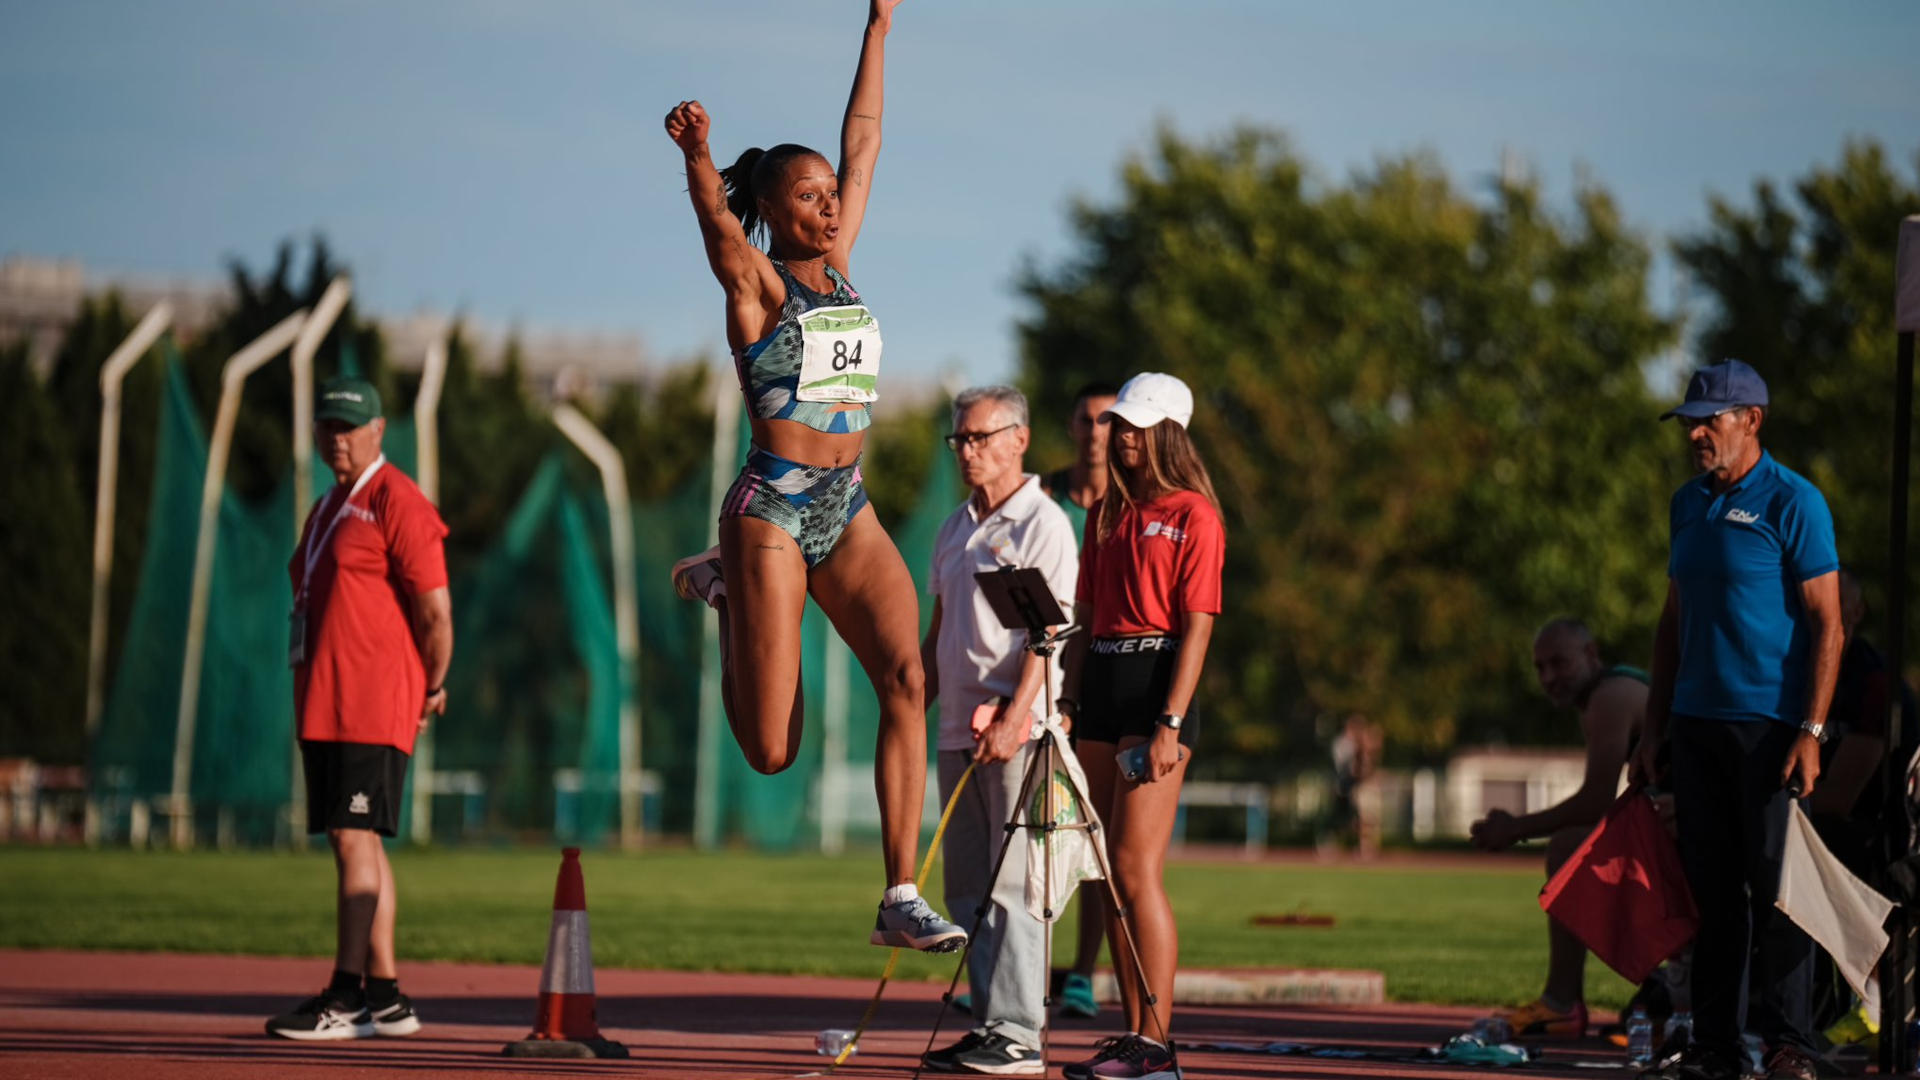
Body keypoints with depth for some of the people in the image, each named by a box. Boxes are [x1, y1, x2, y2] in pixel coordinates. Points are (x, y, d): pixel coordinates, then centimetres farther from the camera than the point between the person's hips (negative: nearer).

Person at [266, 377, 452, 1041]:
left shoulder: (397, 501, -8)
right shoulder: (325, 511, 21)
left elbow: (435, 610, -12)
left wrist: (432, 689, -4)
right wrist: (312, 704, 17)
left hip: (374, 704, -9)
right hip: (323, 705, 9)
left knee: (355, 841, -13)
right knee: (354, 845, 9)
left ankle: (345, 998, -16)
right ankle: (385, 998, 13)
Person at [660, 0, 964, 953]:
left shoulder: (837, 267, 12)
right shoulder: (754, 280, -4)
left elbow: (863, 144, 19)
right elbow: (715, 215, -26)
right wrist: (696, 157, -47)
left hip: (848, 510, 6)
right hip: (773, 506, -6)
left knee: (905, 675, -18)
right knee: (771, 751, -2)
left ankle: (901, 898, -19)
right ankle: (724, 589, 29)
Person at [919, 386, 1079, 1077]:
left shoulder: (1042, 525, -6)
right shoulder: (956, 529, 18)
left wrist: (1016, 716, -22)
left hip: (1020, 729, -8)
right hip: (960, 729, 8)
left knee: (1013, 883, -10)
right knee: (967, 885, 8)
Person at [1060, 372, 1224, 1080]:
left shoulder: (1193, 516, -5)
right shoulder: (1106, 516, 16)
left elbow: (1197, 625, -11)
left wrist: (1169, 724, -18)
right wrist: (1066, 712, 12)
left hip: (1156, 683, -8)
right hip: (1101, 684, 8)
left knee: (1135, 868, -13)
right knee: (1111, 873, 6)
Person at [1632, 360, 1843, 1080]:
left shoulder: (1793, 503, -6)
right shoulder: (1688, 503, 14)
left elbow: (1828, 624, -9)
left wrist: (1811, 733, -17)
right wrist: (1653, 730, 15)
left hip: (1769, 724, -6)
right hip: (1697, 723, 6)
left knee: (1777, 887, -6)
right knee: (1711, 890, 6)